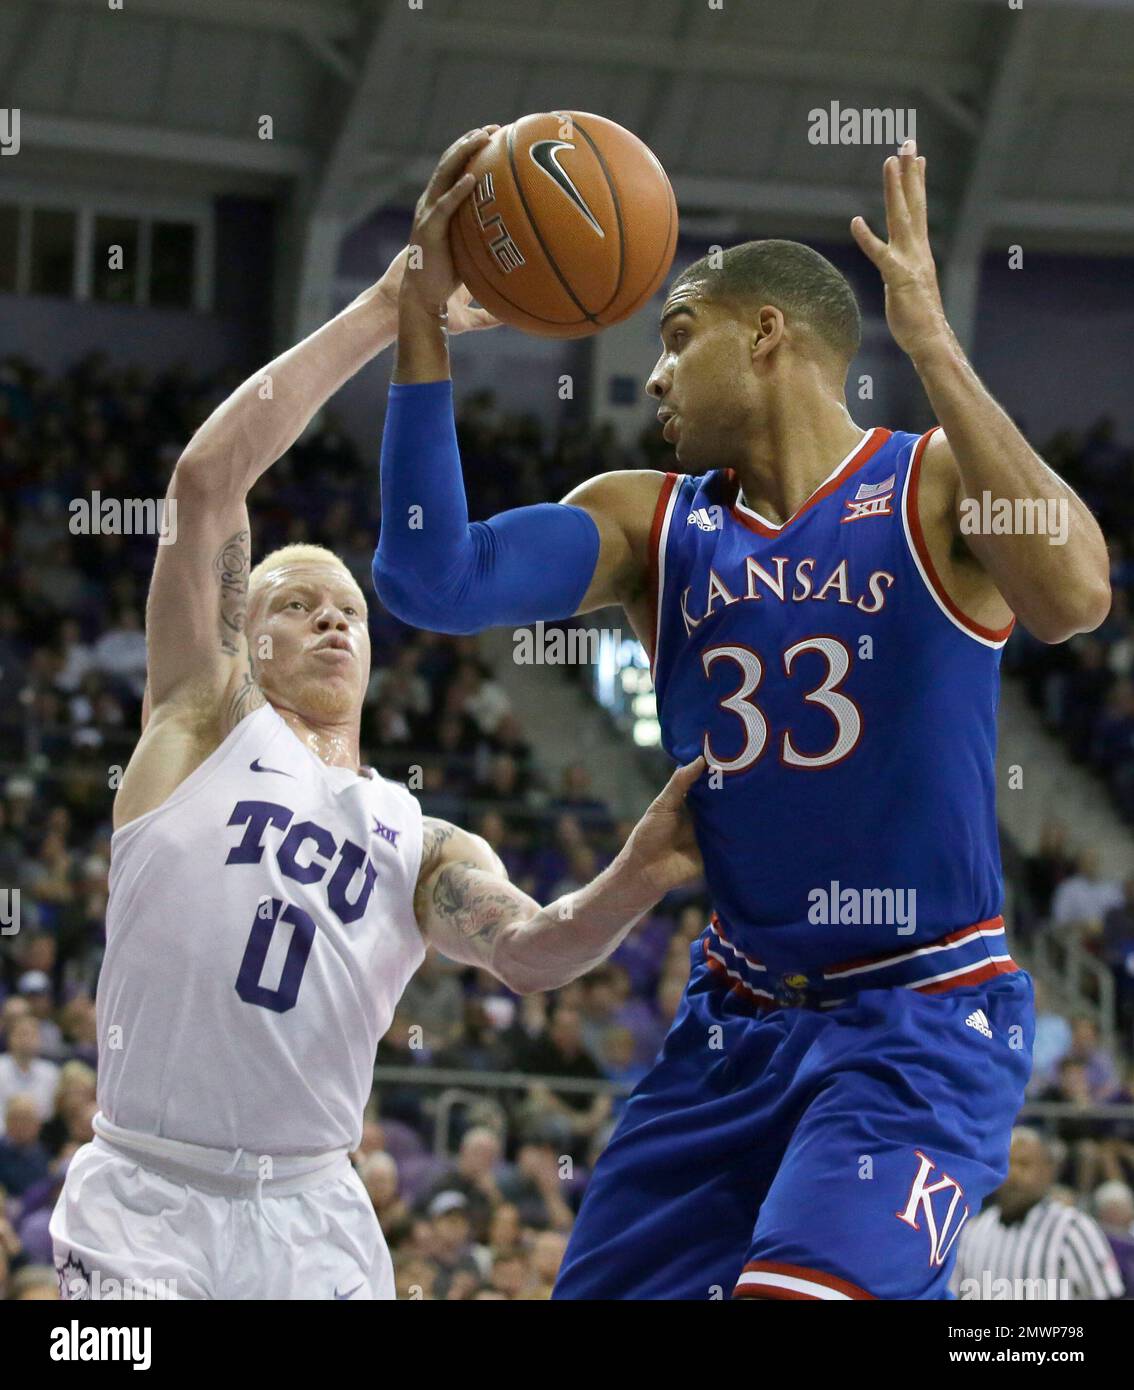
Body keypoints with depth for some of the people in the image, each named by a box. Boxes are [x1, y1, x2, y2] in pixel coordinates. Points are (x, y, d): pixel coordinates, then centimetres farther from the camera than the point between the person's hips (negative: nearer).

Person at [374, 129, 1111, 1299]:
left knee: (806, 1289, -28)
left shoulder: (936, 484, -6)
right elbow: (432, 583, -8)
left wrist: (933, 347, -27)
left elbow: (1074, 597, -29)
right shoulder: (651, 522, 7)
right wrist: (423, 320, -14)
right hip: (735, 1018, 6)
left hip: (923, 1018, -6)